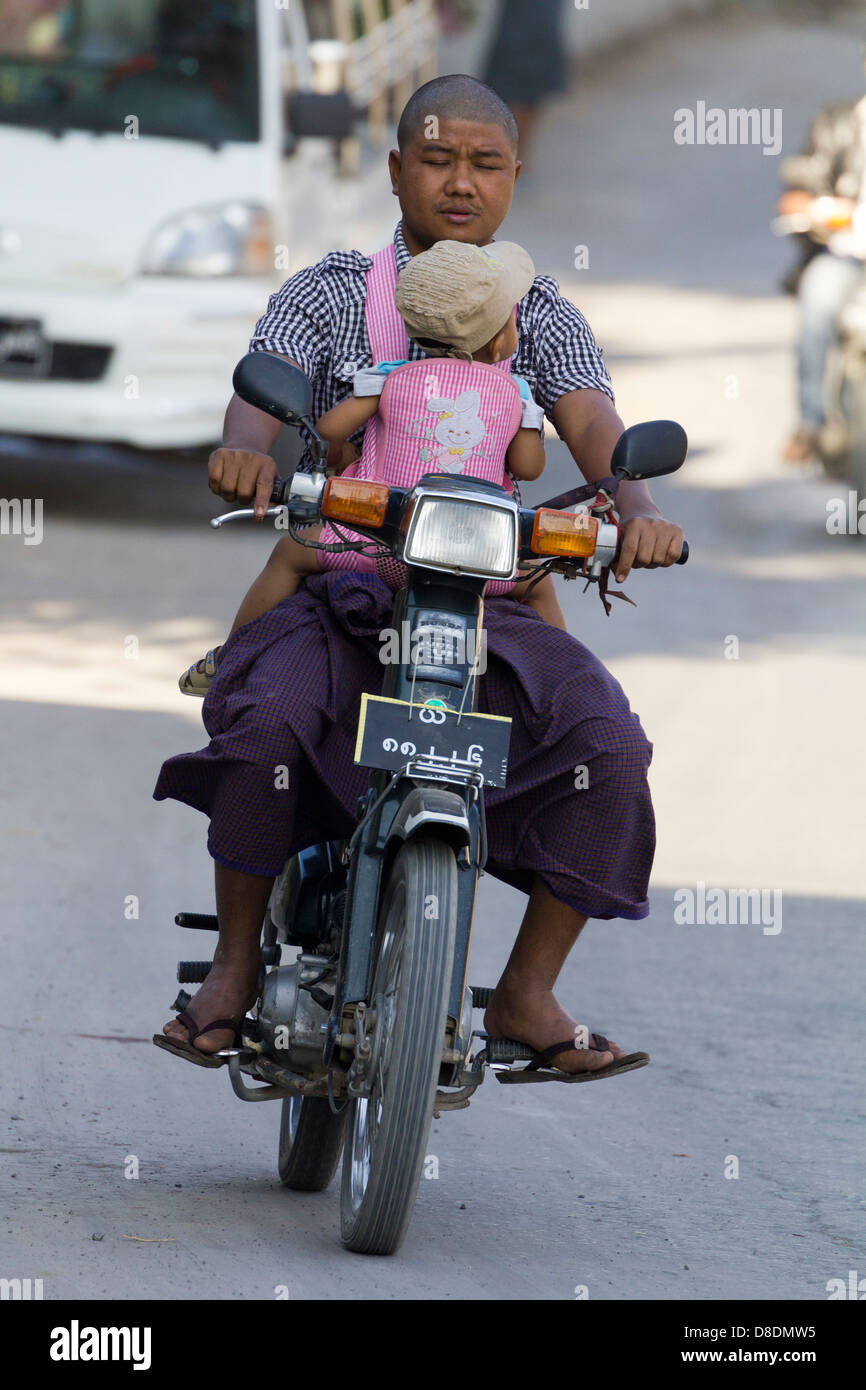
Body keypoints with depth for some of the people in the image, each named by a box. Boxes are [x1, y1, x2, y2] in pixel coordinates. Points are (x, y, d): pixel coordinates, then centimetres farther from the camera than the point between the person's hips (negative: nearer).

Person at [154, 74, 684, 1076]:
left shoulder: (541, 317, 11)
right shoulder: (330, 295, 7)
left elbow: (592, 422, -7)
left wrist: (637, 507, -30)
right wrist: (245, 449, -38)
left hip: (488, 608, 2)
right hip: (334, 596, -2)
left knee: (610, 747, -23)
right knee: (264, 719, -32)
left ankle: (527, 993, -9)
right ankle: (236, 963, -13)